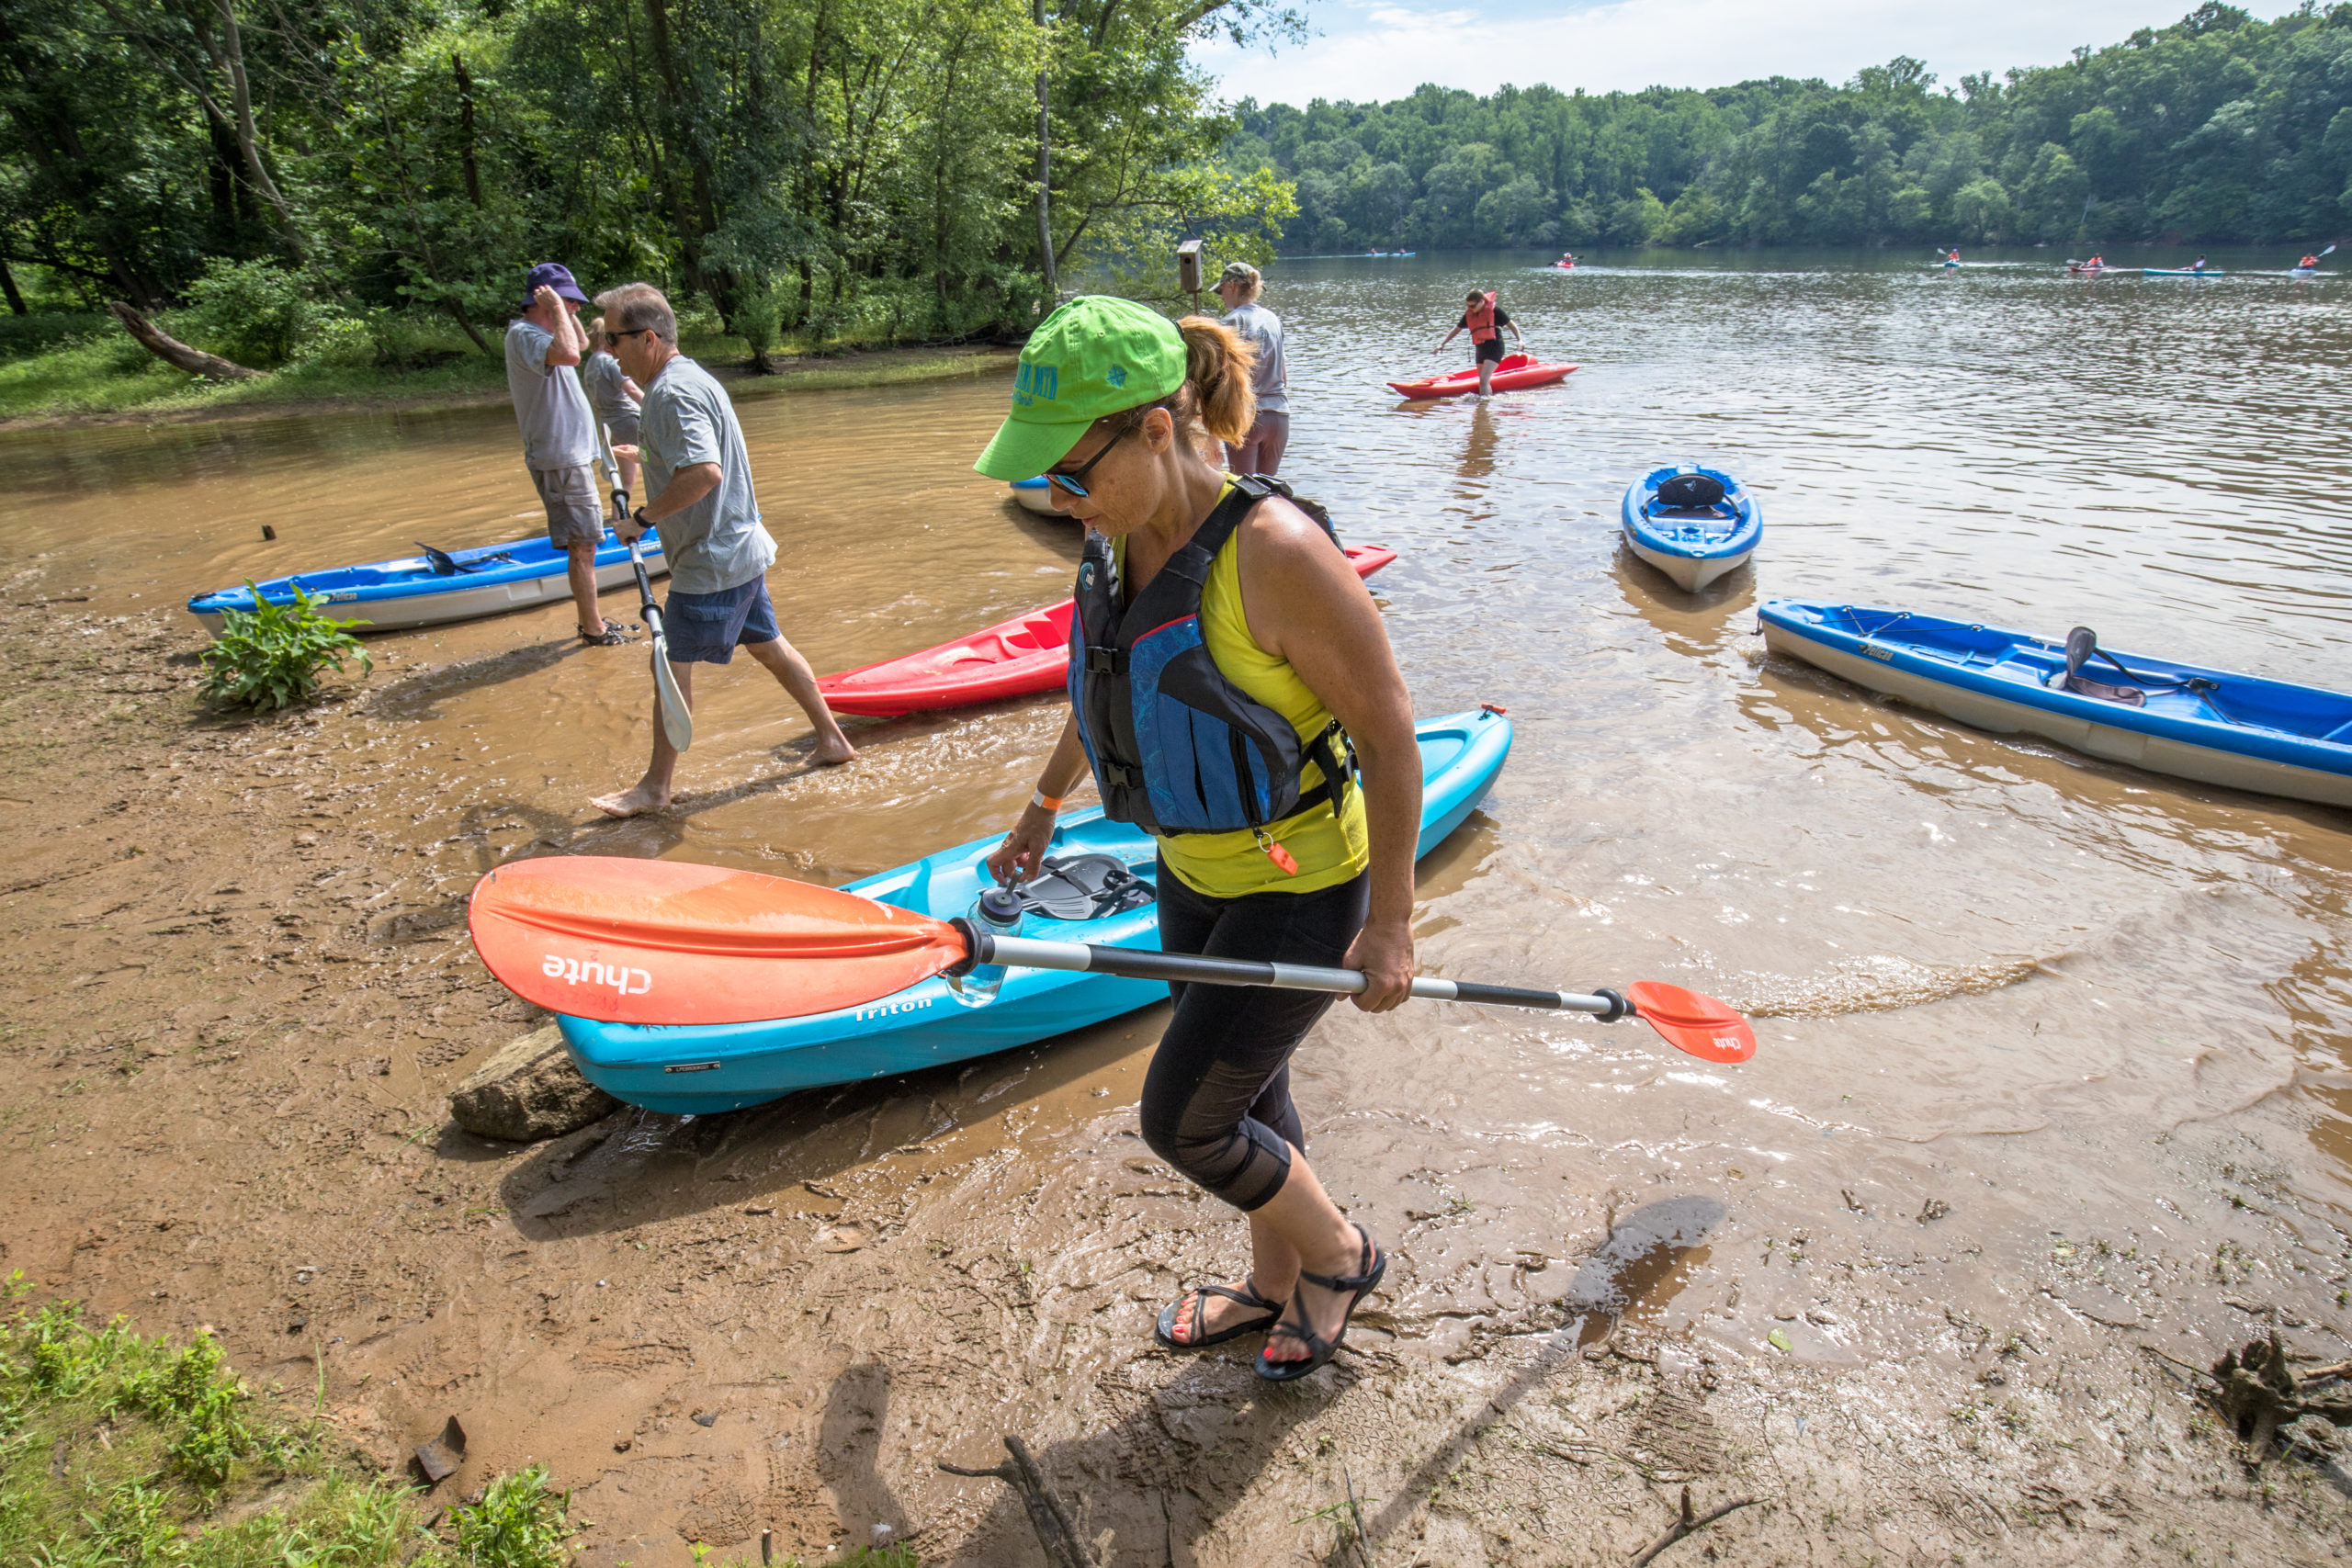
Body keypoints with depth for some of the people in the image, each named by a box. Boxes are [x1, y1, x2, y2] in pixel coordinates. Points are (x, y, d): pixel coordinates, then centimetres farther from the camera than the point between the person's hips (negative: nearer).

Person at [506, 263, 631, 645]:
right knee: (582, 546, -6)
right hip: (560, 460, -10)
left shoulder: (539, 332, 14)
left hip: (572, 456, 10)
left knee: (584, 544, 15)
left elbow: (581, 343, 32)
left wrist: (567, 312, 15)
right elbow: (569, 354, -37)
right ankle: (593, 630, 1)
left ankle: (592, 620, 24)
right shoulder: (523, 334, -17)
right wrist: (557, 308, -23)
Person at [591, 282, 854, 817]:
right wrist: (643, 454, 28)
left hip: (711, 562, -10)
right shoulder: (690, 376, 12)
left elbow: (705, 473, -32)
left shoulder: (672, 393, -20)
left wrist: (642, 517, -22)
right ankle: (832, 739, 27)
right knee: (769, 647, 18)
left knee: (672, 665, 0)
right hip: (743, 551, 10)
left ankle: (655, 786, 11)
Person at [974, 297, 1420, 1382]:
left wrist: (1388, 924, -18)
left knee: (1182, 1119, 1)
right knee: (1246, 1093, 22)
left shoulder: (1272, 554, -28)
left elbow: (1388, 733, -21)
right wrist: (1043, 809, 24)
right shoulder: (1115, 538, -4)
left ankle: (1338, 1253, 29)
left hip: (1300, 887, -7)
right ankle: (1273, 1282, 47)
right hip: (1192, 873, 7)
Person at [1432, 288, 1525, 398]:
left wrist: (1520, 340, -13)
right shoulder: (1469, 314, 7)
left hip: (1495, 348, -7)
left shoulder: (1494, 309, -8)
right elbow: (1456, 329, 18)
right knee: (1484, 382, 14)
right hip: (1480, 350, 7)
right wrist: (1442, 344, 12)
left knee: (1484, 379, -21)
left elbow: (1511, 324, -2)